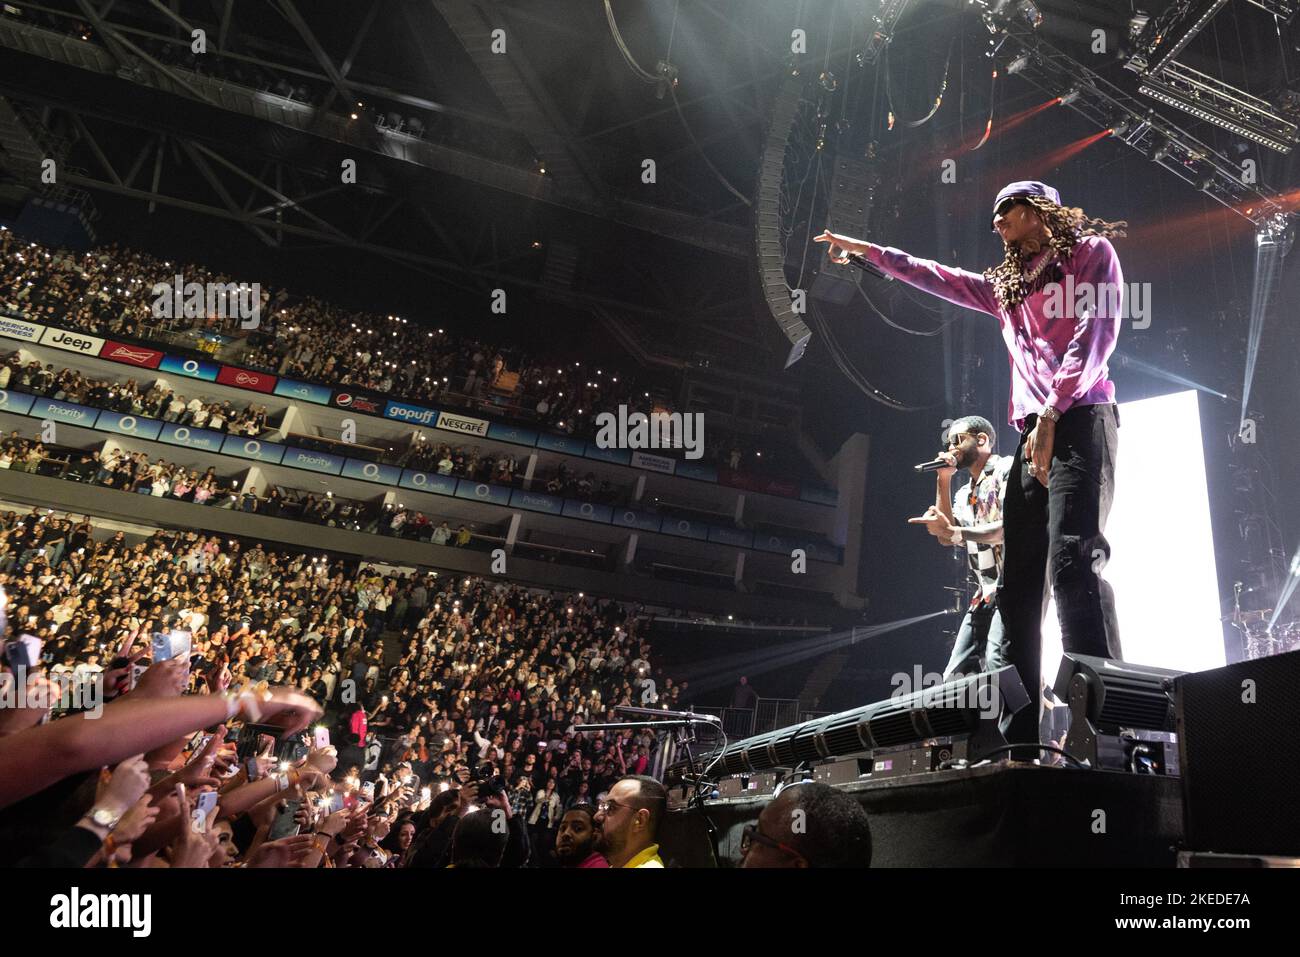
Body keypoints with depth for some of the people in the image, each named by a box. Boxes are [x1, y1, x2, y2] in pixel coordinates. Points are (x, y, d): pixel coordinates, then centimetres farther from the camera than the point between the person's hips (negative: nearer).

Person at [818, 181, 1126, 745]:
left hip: (1078, 421, -7)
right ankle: (1019, 734, -5)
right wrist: (867, 251, 42)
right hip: (1032, 437, 7)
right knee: (1018, 583, -3)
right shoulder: (1007, 285, 30)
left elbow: (1097, 333, -4)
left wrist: (1051, 412, -15)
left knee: (1073, 560, -25)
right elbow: (937, 277, 40)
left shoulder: (1091, 251, 10)